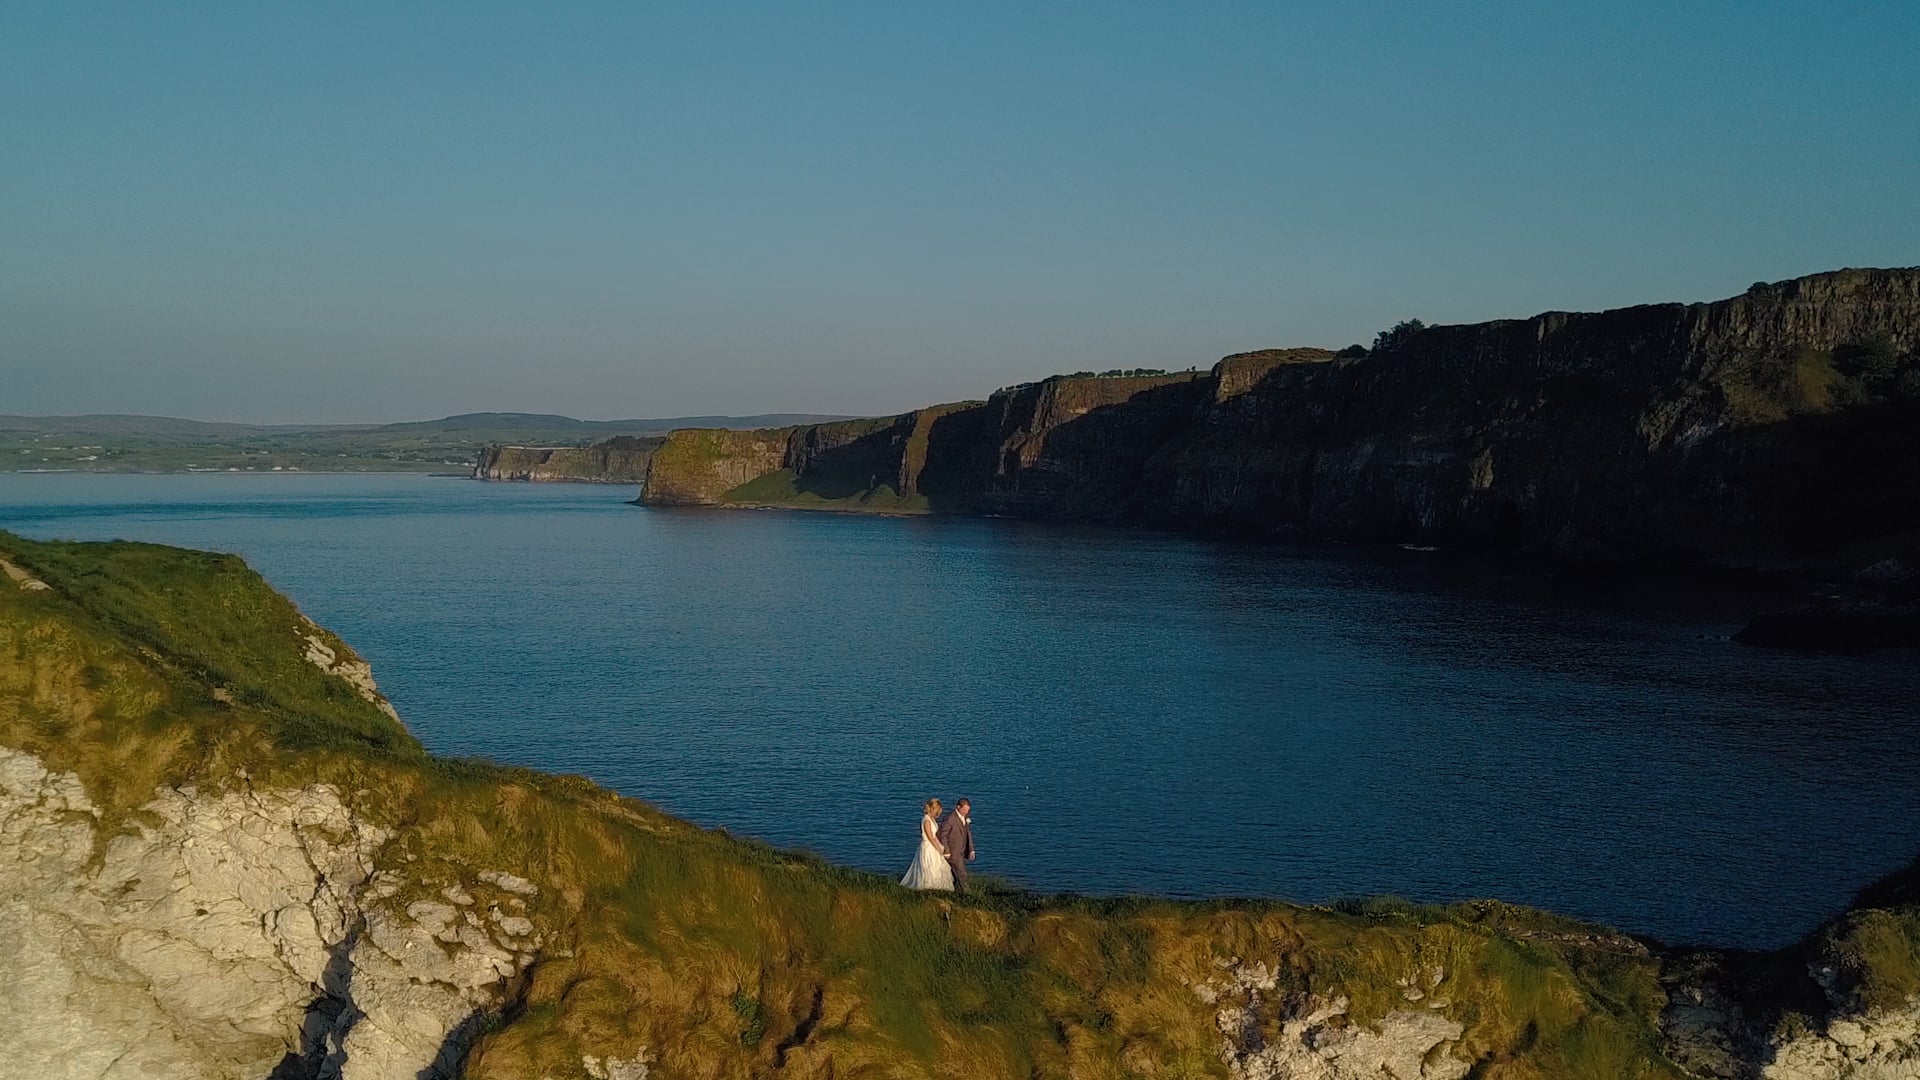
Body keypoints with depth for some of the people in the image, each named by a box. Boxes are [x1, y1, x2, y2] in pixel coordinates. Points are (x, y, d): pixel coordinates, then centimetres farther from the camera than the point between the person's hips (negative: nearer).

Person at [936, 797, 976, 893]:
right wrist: (946, 852, -14)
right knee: (962, 875, -9)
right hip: (953, 852, -7)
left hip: (962, 852, 7)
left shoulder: (966, 818, 6)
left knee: (957, 876, 13)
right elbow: (942, 835, -15)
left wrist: (971, 849, 8)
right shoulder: (950, 818, -18)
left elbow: (968, 834, 14)